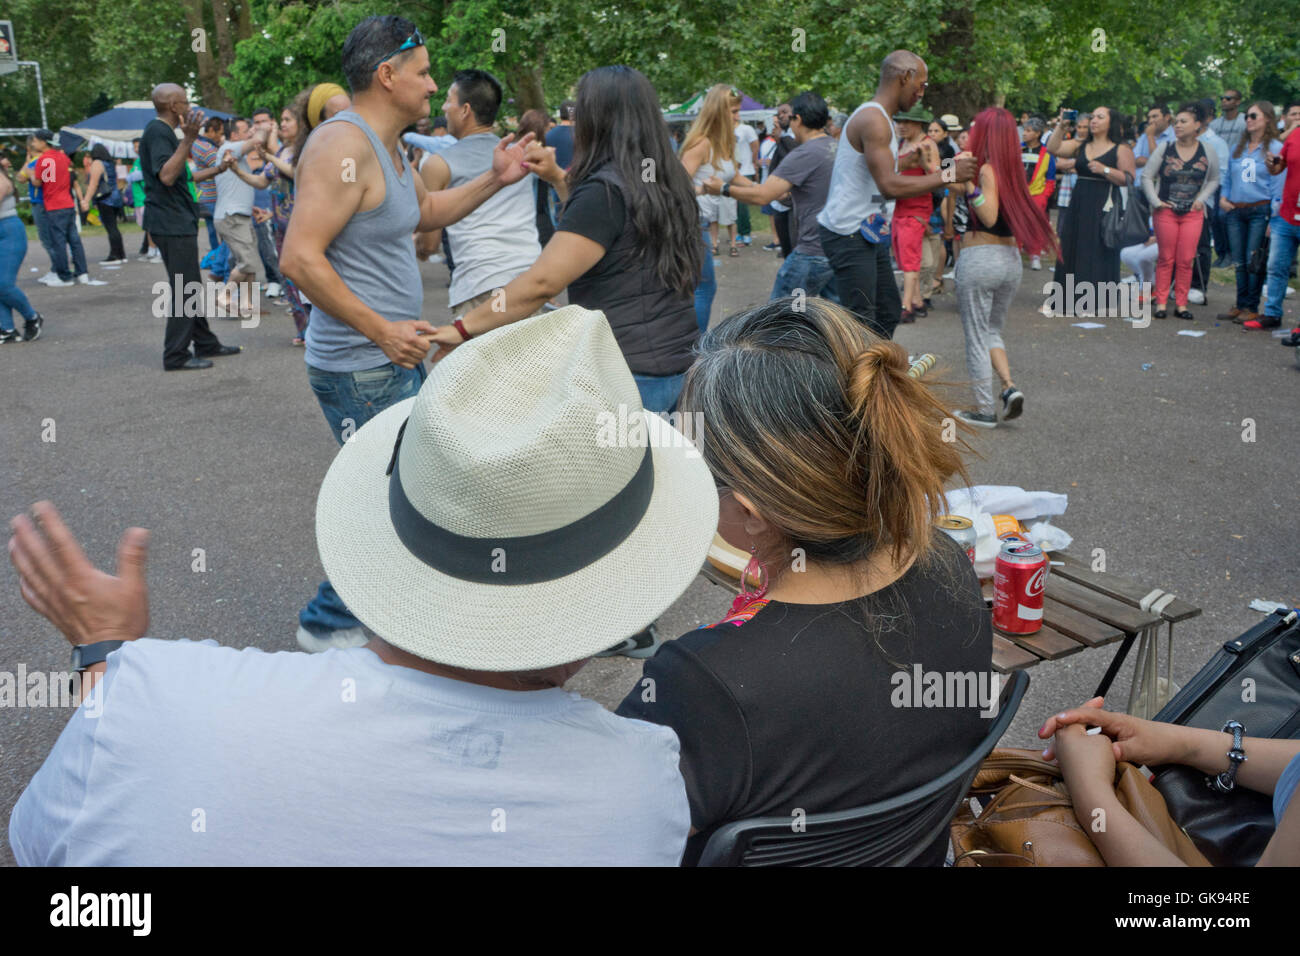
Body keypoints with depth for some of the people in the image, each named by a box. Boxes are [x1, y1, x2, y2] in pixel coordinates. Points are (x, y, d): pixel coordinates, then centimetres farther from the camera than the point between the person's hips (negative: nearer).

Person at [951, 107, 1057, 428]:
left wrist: (968, 185, -28)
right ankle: (1009, 387, 2)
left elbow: (989, 217, -21)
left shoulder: (987, 169, -12)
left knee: (977, 336, 2)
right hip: (1011, 258, 8)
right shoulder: (1012, 169, 9)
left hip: (980, 257, -8)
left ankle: (985, 410, 6)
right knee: (992, 331, 21)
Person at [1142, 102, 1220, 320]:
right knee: (1166, 258, 2)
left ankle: (1181, 304, 7)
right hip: (1165, 211, -1)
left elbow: (1214, 180, 14)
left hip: (1193, 213, 1)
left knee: (1186, 260, 0)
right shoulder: (1164, 148, -1)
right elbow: (1147, 177, 2)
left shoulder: (1208, 153, 1)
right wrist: (1155, 201, -6)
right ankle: (1161, 303, 7)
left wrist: (1201, 199, 0)